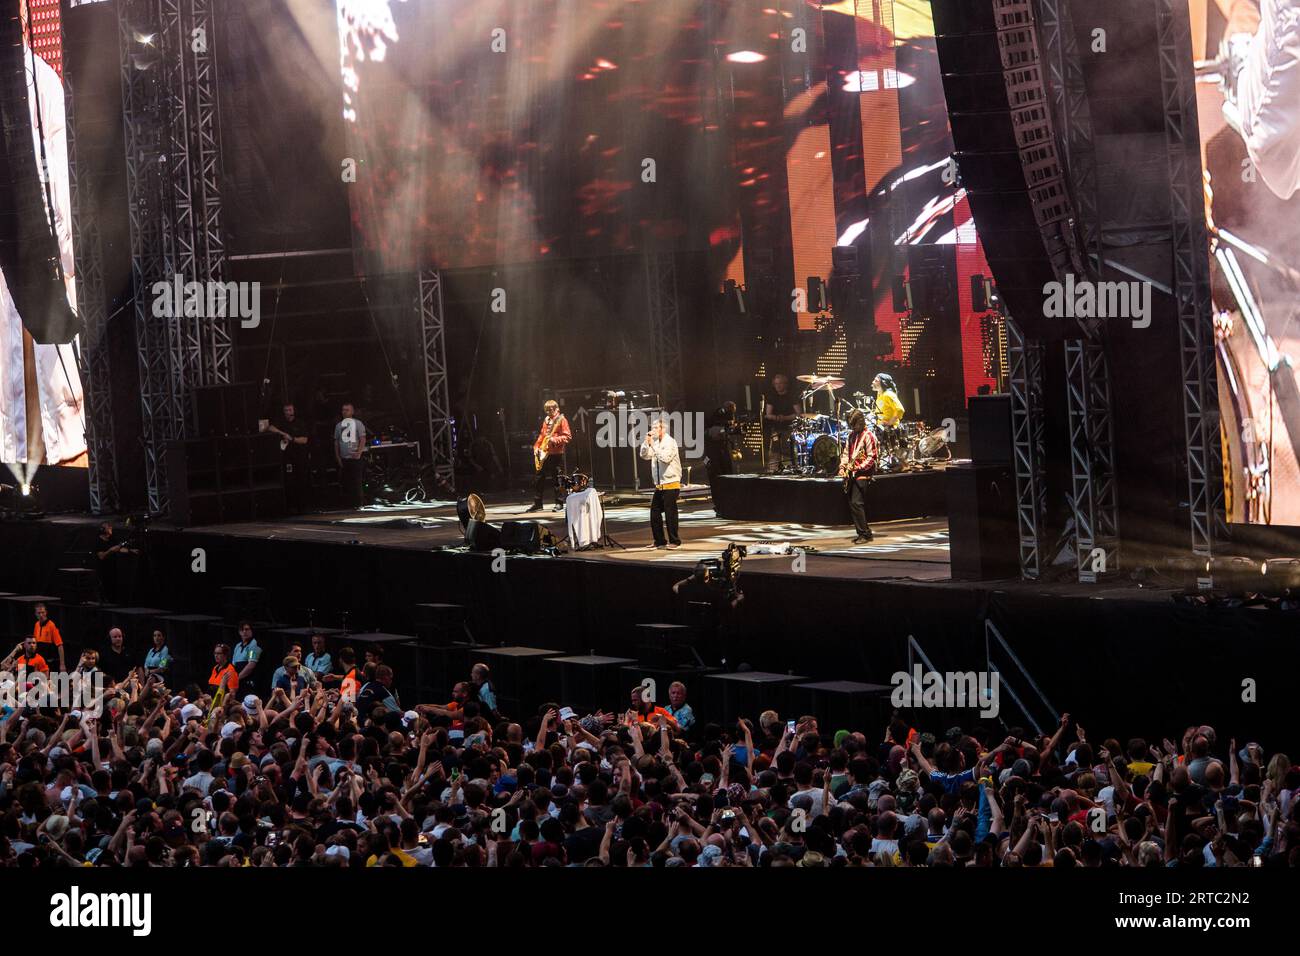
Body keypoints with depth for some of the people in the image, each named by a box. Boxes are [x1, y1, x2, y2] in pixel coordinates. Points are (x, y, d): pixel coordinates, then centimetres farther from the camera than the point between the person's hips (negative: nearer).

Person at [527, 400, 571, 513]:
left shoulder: (561, 420, -5)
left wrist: (555, 440, -22)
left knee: (555, 479, -6)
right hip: (543, 454, 8)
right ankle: (537, 503, 13)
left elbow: (567, 437, -11)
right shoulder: (546, 420, 17)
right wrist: (536, 447, 11)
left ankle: (559, 503, 1)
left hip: (556, 454, -8)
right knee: (539, 479, 7)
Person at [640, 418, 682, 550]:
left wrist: (653, 445, -22)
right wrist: (646, 442, -3)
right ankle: (660, 541, 16)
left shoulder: (670, 442, -11)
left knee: (670, 513, -5)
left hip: (671, 485, -8)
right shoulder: (656, 442, 12)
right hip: (659, 485, 8)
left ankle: (674, 541, 3)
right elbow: (644, 455, 11)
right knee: (654, 512, 8)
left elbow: (666, 457, -25)